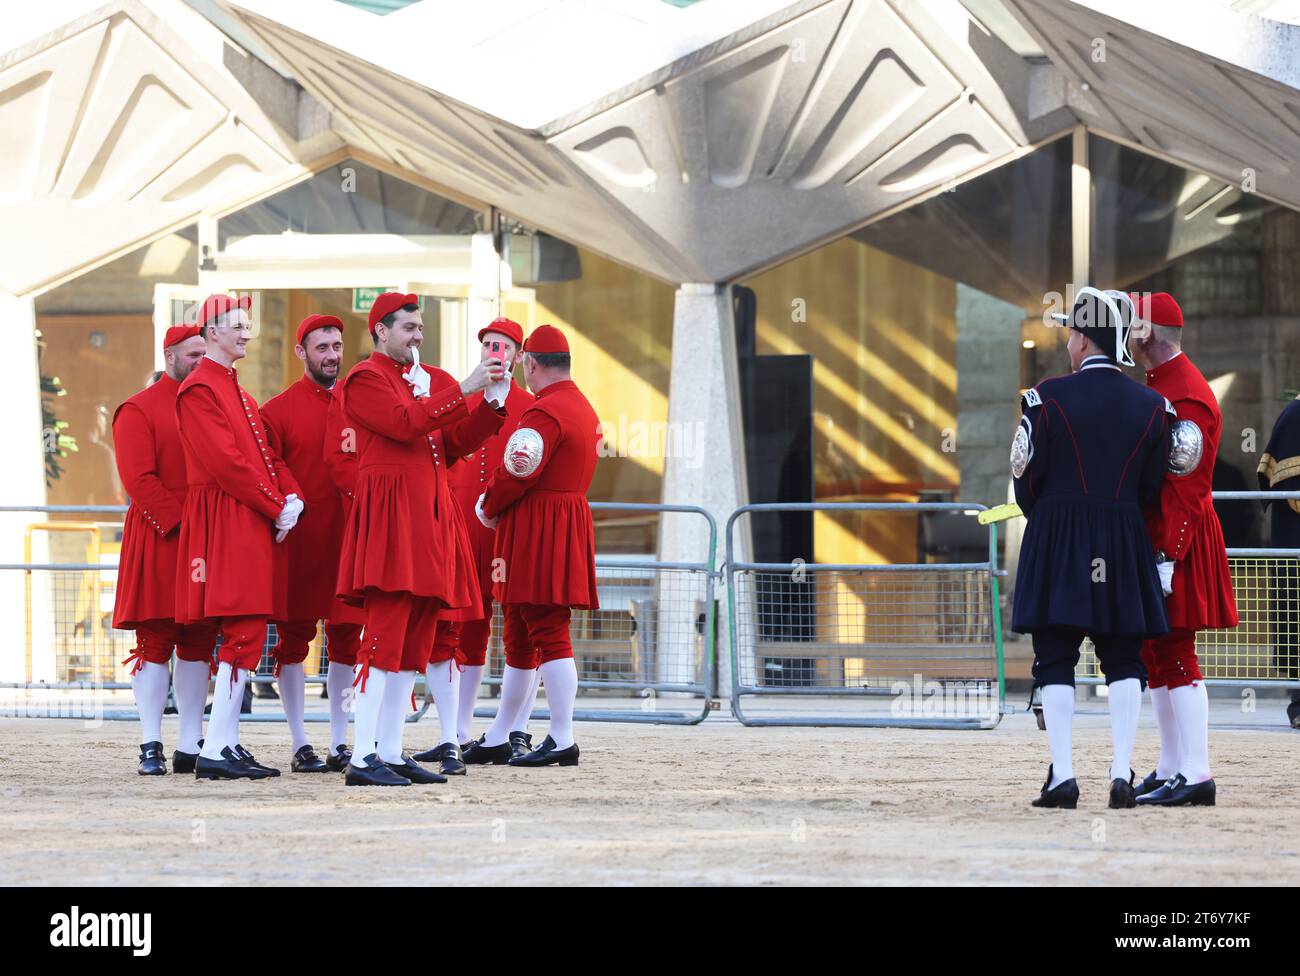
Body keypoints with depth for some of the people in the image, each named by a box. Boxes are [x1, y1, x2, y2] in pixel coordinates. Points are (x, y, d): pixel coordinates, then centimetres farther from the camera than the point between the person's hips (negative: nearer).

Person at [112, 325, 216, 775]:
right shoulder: (138, 411, -3)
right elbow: (139, 479, -12)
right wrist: (179, 523, -18)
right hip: (157, 539, -6)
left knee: (199, 643, 6)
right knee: (154, 641, -4)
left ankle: (191, 746, 10)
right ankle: (151, 747, -3)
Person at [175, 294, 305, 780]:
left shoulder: (237, 391, 21)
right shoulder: (199, 389, -9)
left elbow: (269, 453, 17)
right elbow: (226, 462, -16)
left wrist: (292, 497, -1)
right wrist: (275, 509, -13)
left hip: (257, 524, 10)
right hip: (229, 525, -10)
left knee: (243, 635, 8)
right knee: (243, 634, -14)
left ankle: (228, 744, 10)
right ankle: (215, 751, -16)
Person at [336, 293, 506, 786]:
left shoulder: (429, 379, 20)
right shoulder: (366, 379, -4)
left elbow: (455, 442, 18)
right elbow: (406, 424, -19)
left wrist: (492, 403, 5)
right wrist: (461, 389, -16)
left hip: (429, 516, 9)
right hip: (390, 517, -9)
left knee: (415, 644, 8)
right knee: (385, 638, -12)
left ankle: (391, 753, 11)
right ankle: (363, 758, -14)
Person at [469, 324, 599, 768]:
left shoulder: (544, 412, -16)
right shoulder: (583, 408, 16)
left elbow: (517, 472, -19)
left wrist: (487, 509, -1)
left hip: (536, 531, -10)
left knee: (548, 633, -9)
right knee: (519, 635, 15)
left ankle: (562, 740, -11)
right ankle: (497, 739, 22)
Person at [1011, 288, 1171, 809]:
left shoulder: (1048, 397, -8)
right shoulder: (1151, 405, 2)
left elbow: (1026, 479, -3)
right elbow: (1152, 487, 6)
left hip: (1056, 544, -3)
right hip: (1124, 548, 3)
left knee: (1055, 662, 1)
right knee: (1124, 662, 8)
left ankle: (1063, 776, -5)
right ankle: (1122, 775, -1)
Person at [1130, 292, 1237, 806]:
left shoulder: (1185, 399, -17)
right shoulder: (1159, 385, 15)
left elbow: (1185, 489, -22)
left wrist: (1164, 557, -24)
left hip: (1175, 543, -10)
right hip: (1153, 537, 10)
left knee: (1174, 656, -10)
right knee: (1156, 656, 12)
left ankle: (1195, 777, -9)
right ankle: (1171, 769, 17)